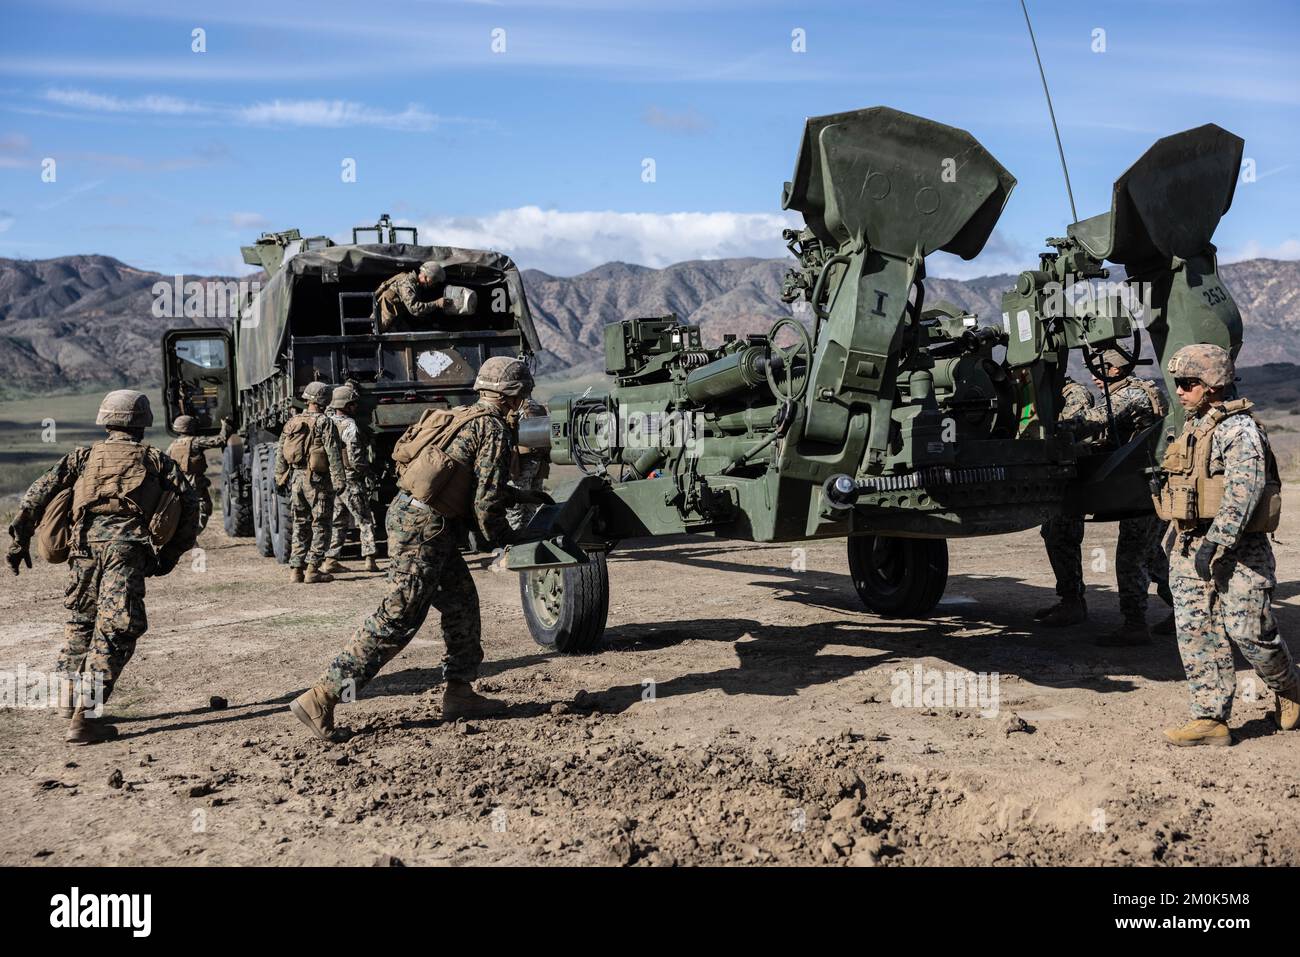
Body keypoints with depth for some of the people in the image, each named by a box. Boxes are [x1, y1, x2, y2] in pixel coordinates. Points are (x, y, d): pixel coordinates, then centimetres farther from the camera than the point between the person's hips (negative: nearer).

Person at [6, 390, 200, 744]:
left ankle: (70, 699, 31)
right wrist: (172, 553, 13)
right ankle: (86, 716, -13)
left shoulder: (84, 456, 22)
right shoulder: (156, 460, 19)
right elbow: (189, 501, 8)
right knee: (114, 631, -6)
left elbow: (38, 492, 12)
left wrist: (20, 539, 14)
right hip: (127, 544, -3)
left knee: (80, 621, 22)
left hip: (85, 541, 3)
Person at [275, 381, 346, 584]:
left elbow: (280, 453, 13)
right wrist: (338, 481, -13)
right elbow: (333, 454, -14)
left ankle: (296, 570, 12)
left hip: (296, 479, 6)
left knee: (300, 526, 13)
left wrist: (280, 479, 19)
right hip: (317, 481, -6)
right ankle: (312, 569, -1)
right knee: (320, 525, 2)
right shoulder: (324, 423, -9)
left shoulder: (292, 422, 9)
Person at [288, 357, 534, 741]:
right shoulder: (493, 429, -9)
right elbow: (487, 500, -13)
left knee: (461, 601, 17)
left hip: (406, 512, 10)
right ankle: (320, 698, -9)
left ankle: (459, 693, 22)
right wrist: (501, 538, 3)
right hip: (425, 525, -10)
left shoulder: (460, 417, 18)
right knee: (397, 617, -8)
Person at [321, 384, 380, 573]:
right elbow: (355, 460, -20)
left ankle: (330, 560, 12)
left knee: (337, 522, 15)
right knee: (365, 521, 3)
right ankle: (370, 560, 0)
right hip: (351, 481, -7)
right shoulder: (350, 427, -18)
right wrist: (367, 470, -4)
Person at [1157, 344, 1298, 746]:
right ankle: (1211, 720, 8)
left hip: (1238, 550, -8)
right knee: (1196, 632, 3)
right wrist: (1182, 539, 26)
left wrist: (1216, 543, -25)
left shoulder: (1240, 429, -13)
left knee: (1248, 630, -4)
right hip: (1191, 546, 8)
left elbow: (1243, 492, -21)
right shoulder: (1193, 427, 14)